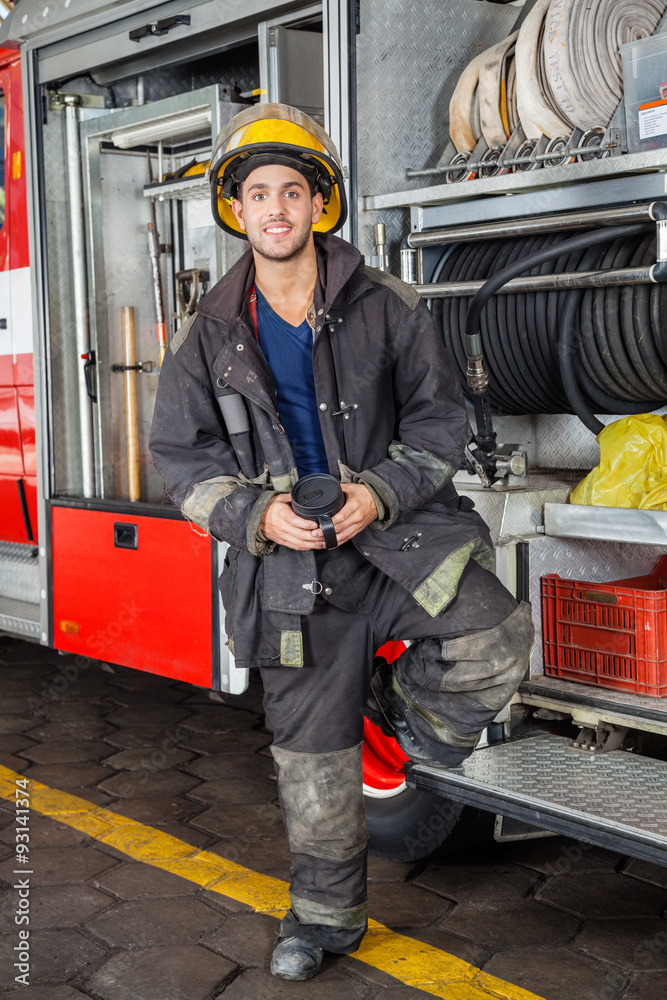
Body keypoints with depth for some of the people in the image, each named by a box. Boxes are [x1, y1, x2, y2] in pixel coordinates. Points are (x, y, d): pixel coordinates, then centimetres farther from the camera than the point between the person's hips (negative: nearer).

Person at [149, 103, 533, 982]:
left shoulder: (385, 306, -1)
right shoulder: (210, 334, 3)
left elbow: (441, 415, 1)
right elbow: (182, 454, 4)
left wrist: (380, 493, -16)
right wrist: (257, 514, -13)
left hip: (399, 525, -1)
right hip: (293, 560, 1)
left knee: (497, 643, -27)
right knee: (311, 751, 9)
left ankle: (402, 703, 7)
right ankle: (326, 914, 30)